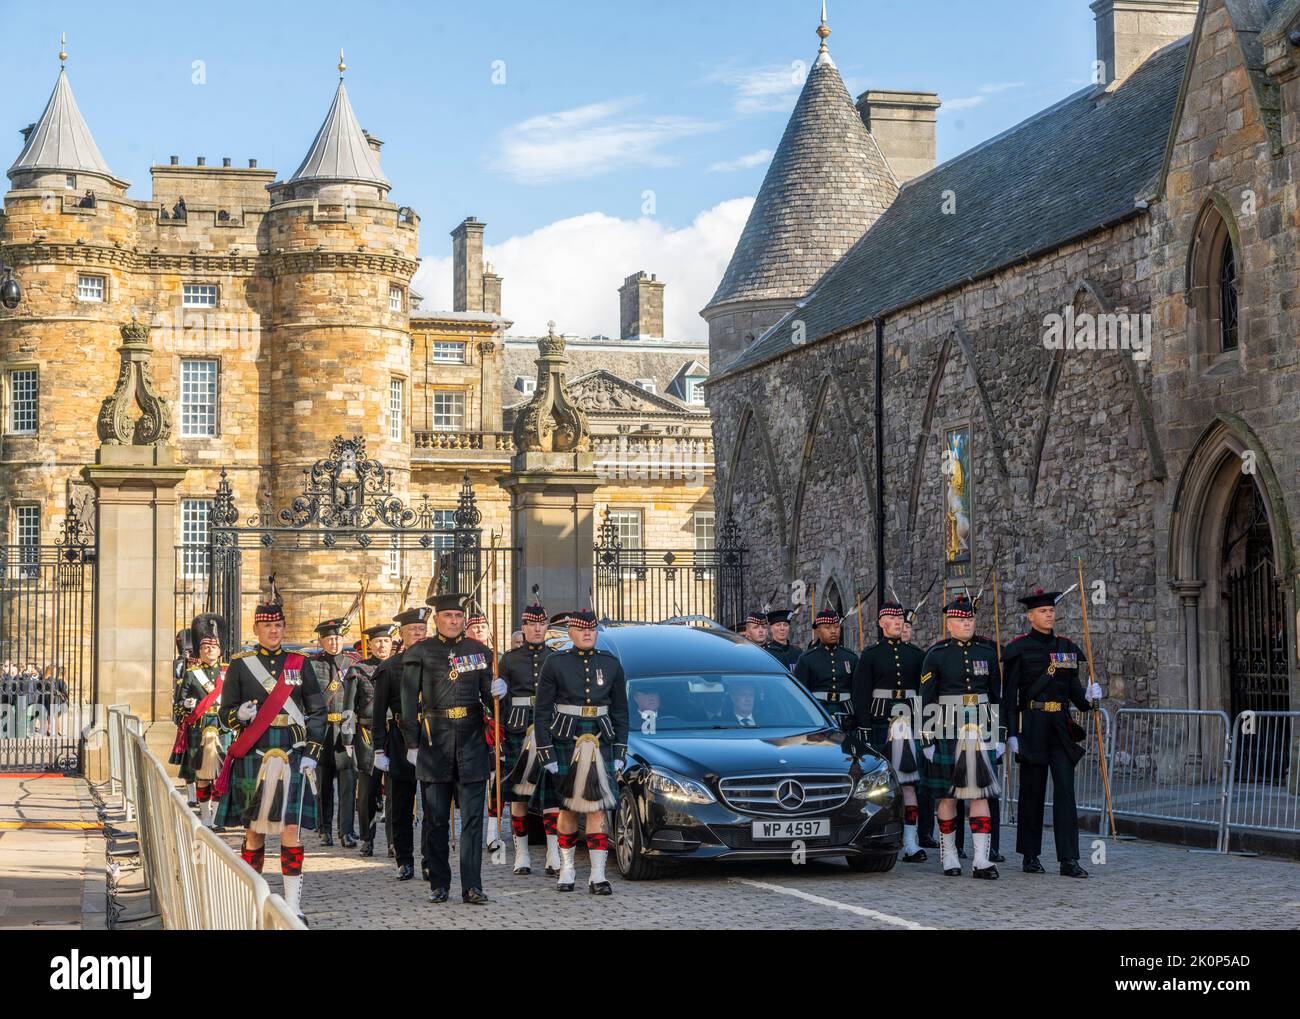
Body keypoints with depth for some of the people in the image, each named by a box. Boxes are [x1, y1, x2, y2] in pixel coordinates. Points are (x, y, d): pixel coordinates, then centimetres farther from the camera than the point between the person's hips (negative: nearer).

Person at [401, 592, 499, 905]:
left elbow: (487, 694, 14)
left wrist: (497, 691, -11)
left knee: (473, 817, -2)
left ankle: (472, 886, 0)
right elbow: (409, 701, 3)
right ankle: (439, 885, 14)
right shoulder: (421, 653, 3)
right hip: (434, 740, -1)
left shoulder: (479, 651, 10)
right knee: (436, 818, 5)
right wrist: (412, 744, -2)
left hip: (471, 740, 1)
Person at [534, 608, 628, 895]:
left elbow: (620, 711, 11)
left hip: (600, 742, 1)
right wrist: (545, 752, -7)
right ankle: (567, 868, 20)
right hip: (565, 742, -1)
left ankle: (598, 875, -6)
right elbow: (542, 711, -2)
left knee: (597, 807, -5)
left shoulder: (611, 664, 6)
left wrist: (620, 752, 5)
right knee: (568, 806, 7)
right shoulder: (555, 664, -1)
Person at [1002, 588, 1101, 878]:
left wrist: (1088, 698, -6)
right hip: (1031, 726, -4)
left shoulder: (1066, 647, 12)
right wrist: (1011, 733, -10)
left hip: (1061, 725, 4)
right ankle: (1030, 856, 14)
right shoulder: (1019, 648, -2)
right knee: (1032, 790, 3)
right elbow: (1009, 694, -4)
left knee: (1065, 788, -4)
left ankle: (1068, 860, -6)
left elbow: (1073, 688, 16)